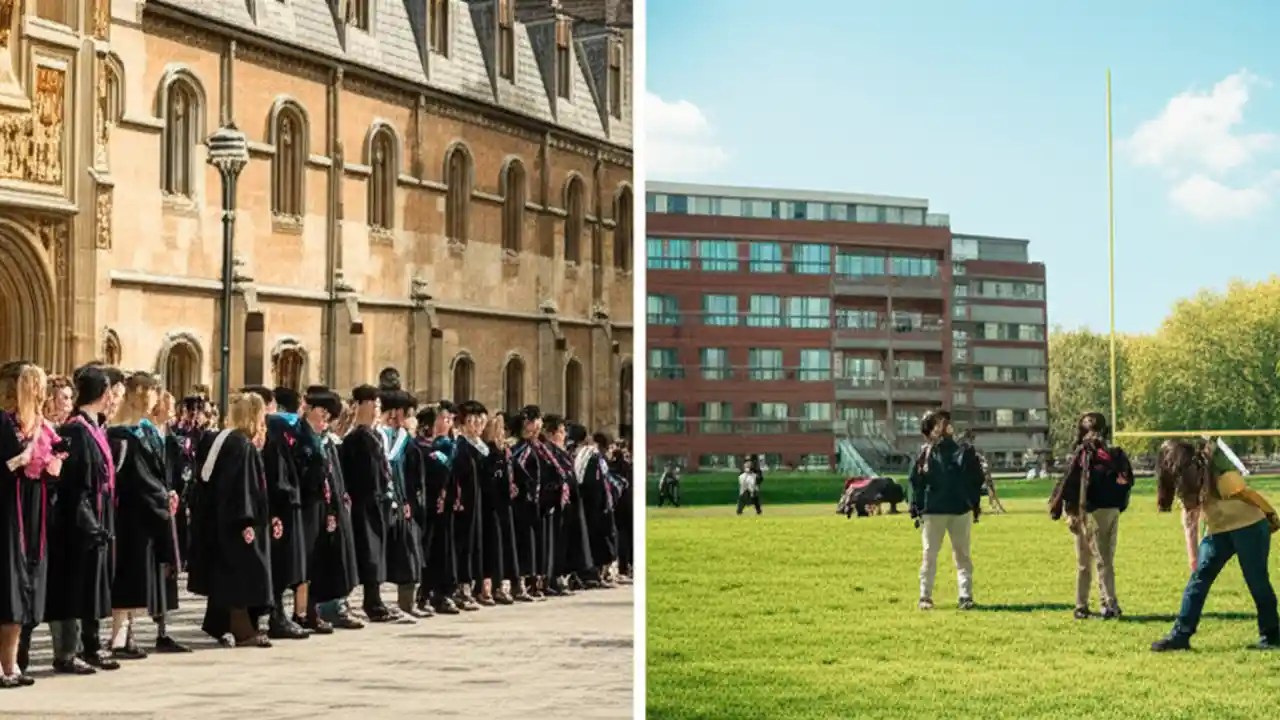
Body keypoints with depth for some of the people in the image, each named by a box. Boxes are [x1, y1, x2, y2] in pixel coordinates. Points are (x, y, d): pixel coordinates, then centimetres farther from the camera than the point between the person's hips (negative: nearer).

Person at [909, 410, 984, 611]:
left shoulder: (963, 451, 3)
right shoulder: (925, 453, 3)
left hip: (961, 510, 0)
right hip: (932, 511, 0)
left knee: (962, 555, 5)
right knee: (930, 555, 4)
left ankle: (966, 596, 6)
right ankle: (925, 597, 7)